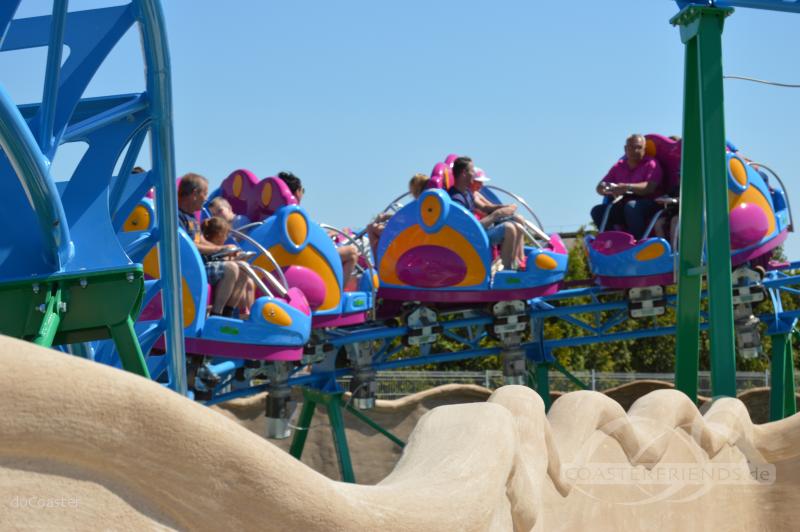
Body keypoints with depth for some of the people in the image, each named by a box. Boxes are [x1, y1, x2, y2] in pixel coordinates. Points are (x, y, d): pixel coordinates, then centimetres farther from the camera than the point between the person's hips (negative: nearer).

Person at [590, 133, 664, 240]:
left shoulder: (651, 164, -4)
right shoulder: (619, 166, 12)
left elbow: (650, 187, -22)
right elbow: (600, 187, 9)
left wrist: (627, 187, -35)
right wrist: (606, 189, -18)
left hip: (650, 204, -6)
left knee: (632, 206, -38)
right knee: (598, 211, -12)